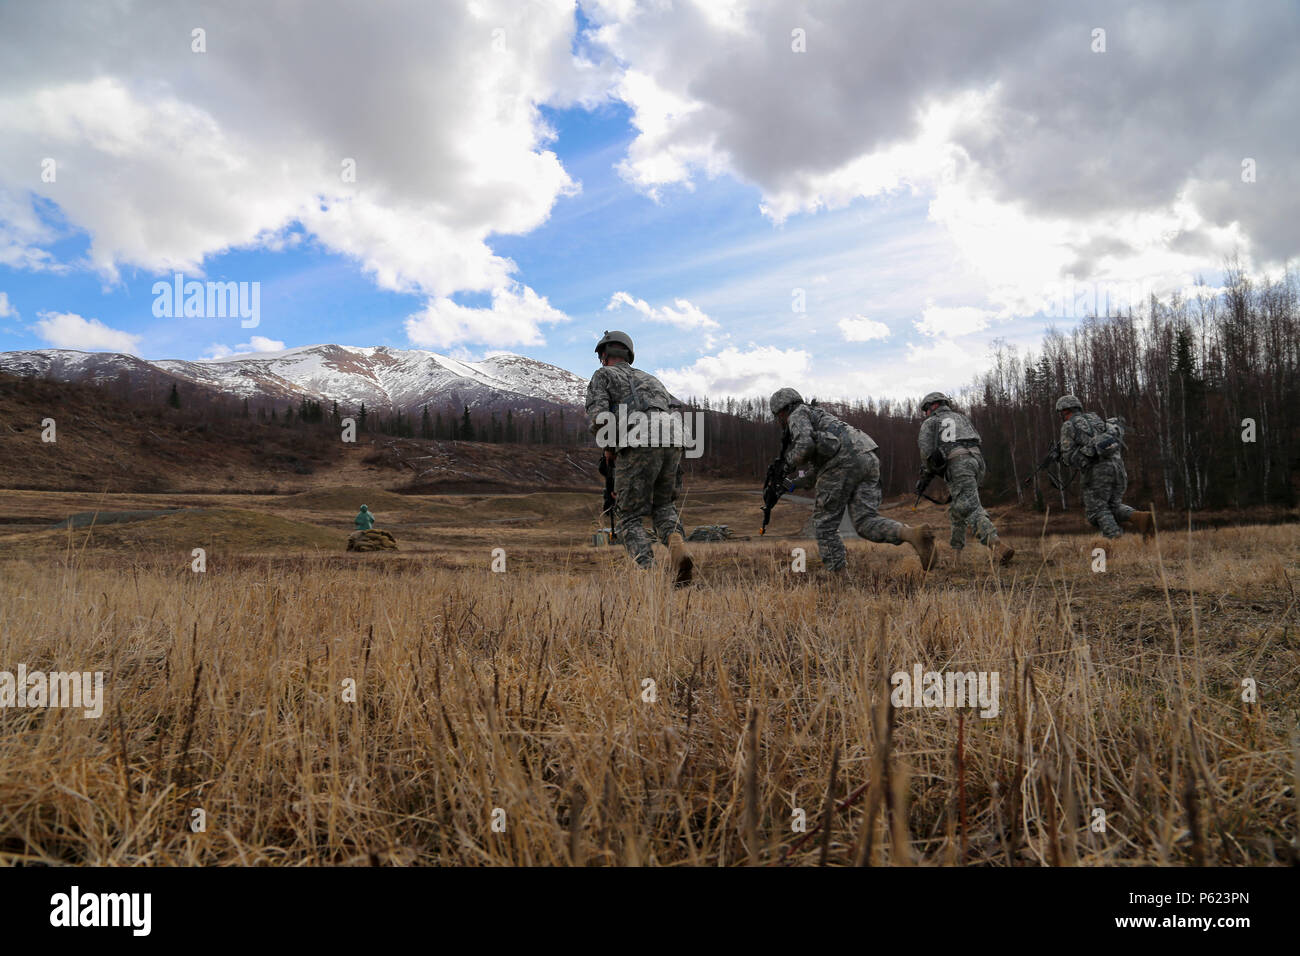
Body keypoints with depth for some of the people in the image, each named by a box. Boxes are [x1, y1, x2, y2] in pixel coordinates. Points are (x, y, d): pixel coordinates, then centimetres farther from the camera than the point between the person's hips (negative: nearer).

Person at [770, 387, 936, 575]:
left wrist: (790, 463, 9)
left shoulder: (797, 416, 10)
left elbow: (805, 445, -10)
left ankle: (836, 574, 6)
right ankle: (913, 535, -26)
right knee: (866, 523, -2)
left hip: (843, 462, -8)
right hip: (867, 458, 8)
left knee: (825, 523, 8)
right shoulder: (820, 417, 38)